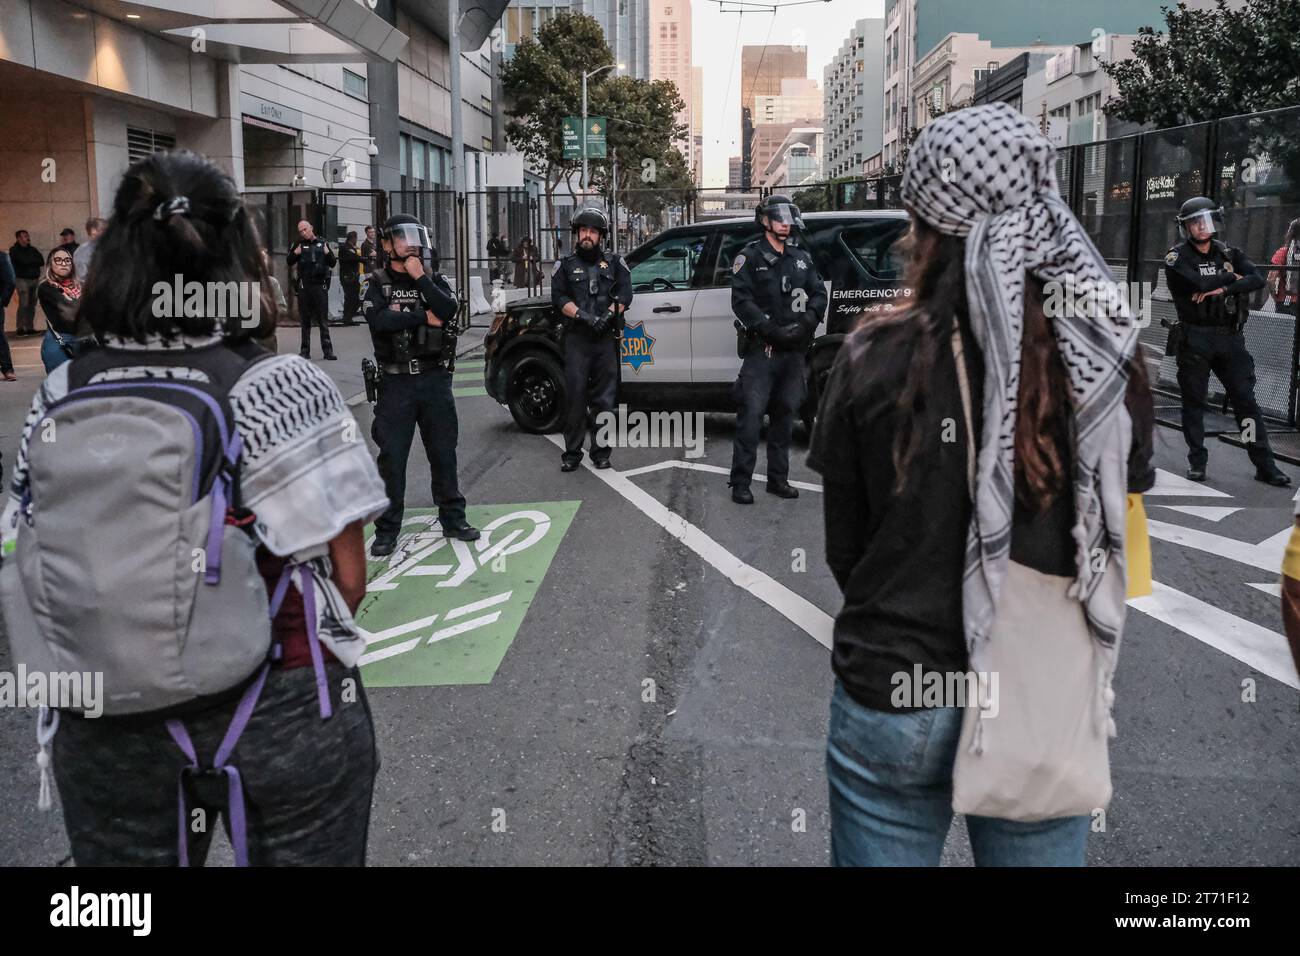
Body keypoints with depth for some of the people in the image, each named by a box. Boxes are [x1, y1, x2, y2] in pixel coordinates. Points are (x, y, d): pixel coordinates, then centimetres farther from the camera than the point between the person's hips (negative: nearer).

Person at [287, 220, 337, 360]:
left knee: (323, 320, -2)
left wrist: (328, 253, -9)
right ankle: (305, 350, 13)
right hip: (304, 285, 1)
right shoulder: (299, 244, 8)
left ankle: (327, 351, -2)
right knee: (305, 320, 7)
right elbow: (290, 262, 13)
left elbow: (332, 264, 9)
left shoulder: (322, 243, 7)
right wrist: (295, 254, -6)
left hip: (320, 285, -1)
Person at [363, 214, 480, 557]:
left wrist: (421, 278, -14)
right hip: (396, 382, -2)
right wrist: (424, 317, -11)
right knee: (392, 456, 1)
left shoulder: (434, 280, 8)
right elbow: (379, 321, -17)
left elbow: (450, 310, -12)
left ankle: (452, 518, 20)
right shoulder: (378, 284, 3)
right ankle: (387, 529, 10)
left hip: (435, 378, 2)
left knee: (443, 452, 9)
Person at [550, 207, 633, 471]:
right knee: (575, 395, -5)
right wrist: (581, 315, -14)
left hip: (606, 338, 1)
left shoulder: (615, 262, 15)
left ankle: (601, 452, 10)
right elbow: (559, 298, 2)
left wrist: (608, 315, -13)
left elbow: (624, 294, 4)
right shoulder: (565, 265, 14)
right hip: (576, 338, -1)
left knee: (604, 397, 3)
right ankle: (572, 453, 1)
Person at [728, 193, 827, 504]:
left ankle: (778, 479, 20)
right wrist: (772, 330, -19)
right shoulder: (750, 257, -1)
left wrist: (807, 321, -8)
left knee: (785, 415, 10)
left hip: (793, 350, 6)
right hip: (761, 350, -6)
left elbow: (819, 294, 13)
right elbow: (741, 300, -10)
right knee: (751, 415, -9)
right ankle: (740, 483, -4)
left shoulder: (801, 259, 16)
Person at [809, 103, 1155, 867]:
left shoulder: (878, 360, -13)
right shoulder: (1109, 359, -8)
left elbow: (844, 548, -2)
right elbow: (1115, 535, 4)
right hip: (1052, 707, 2)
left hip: (896, 698, -2)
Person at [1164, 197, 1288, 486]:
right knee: (1194, 402, 4)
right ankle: (1197, 462, 15)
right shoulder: (1177, 257, -2)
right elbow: (1199, 283, -19)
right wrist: (1232, 277, -5)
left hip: (1230, 338, 3)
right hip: (1194, 339, -3)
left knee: (1246, 400, 2)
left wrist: (1223, 288, -18)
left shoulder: (1229, 253, 10)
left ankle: (1264, 465, 5)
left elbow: (1257, 279, -6)